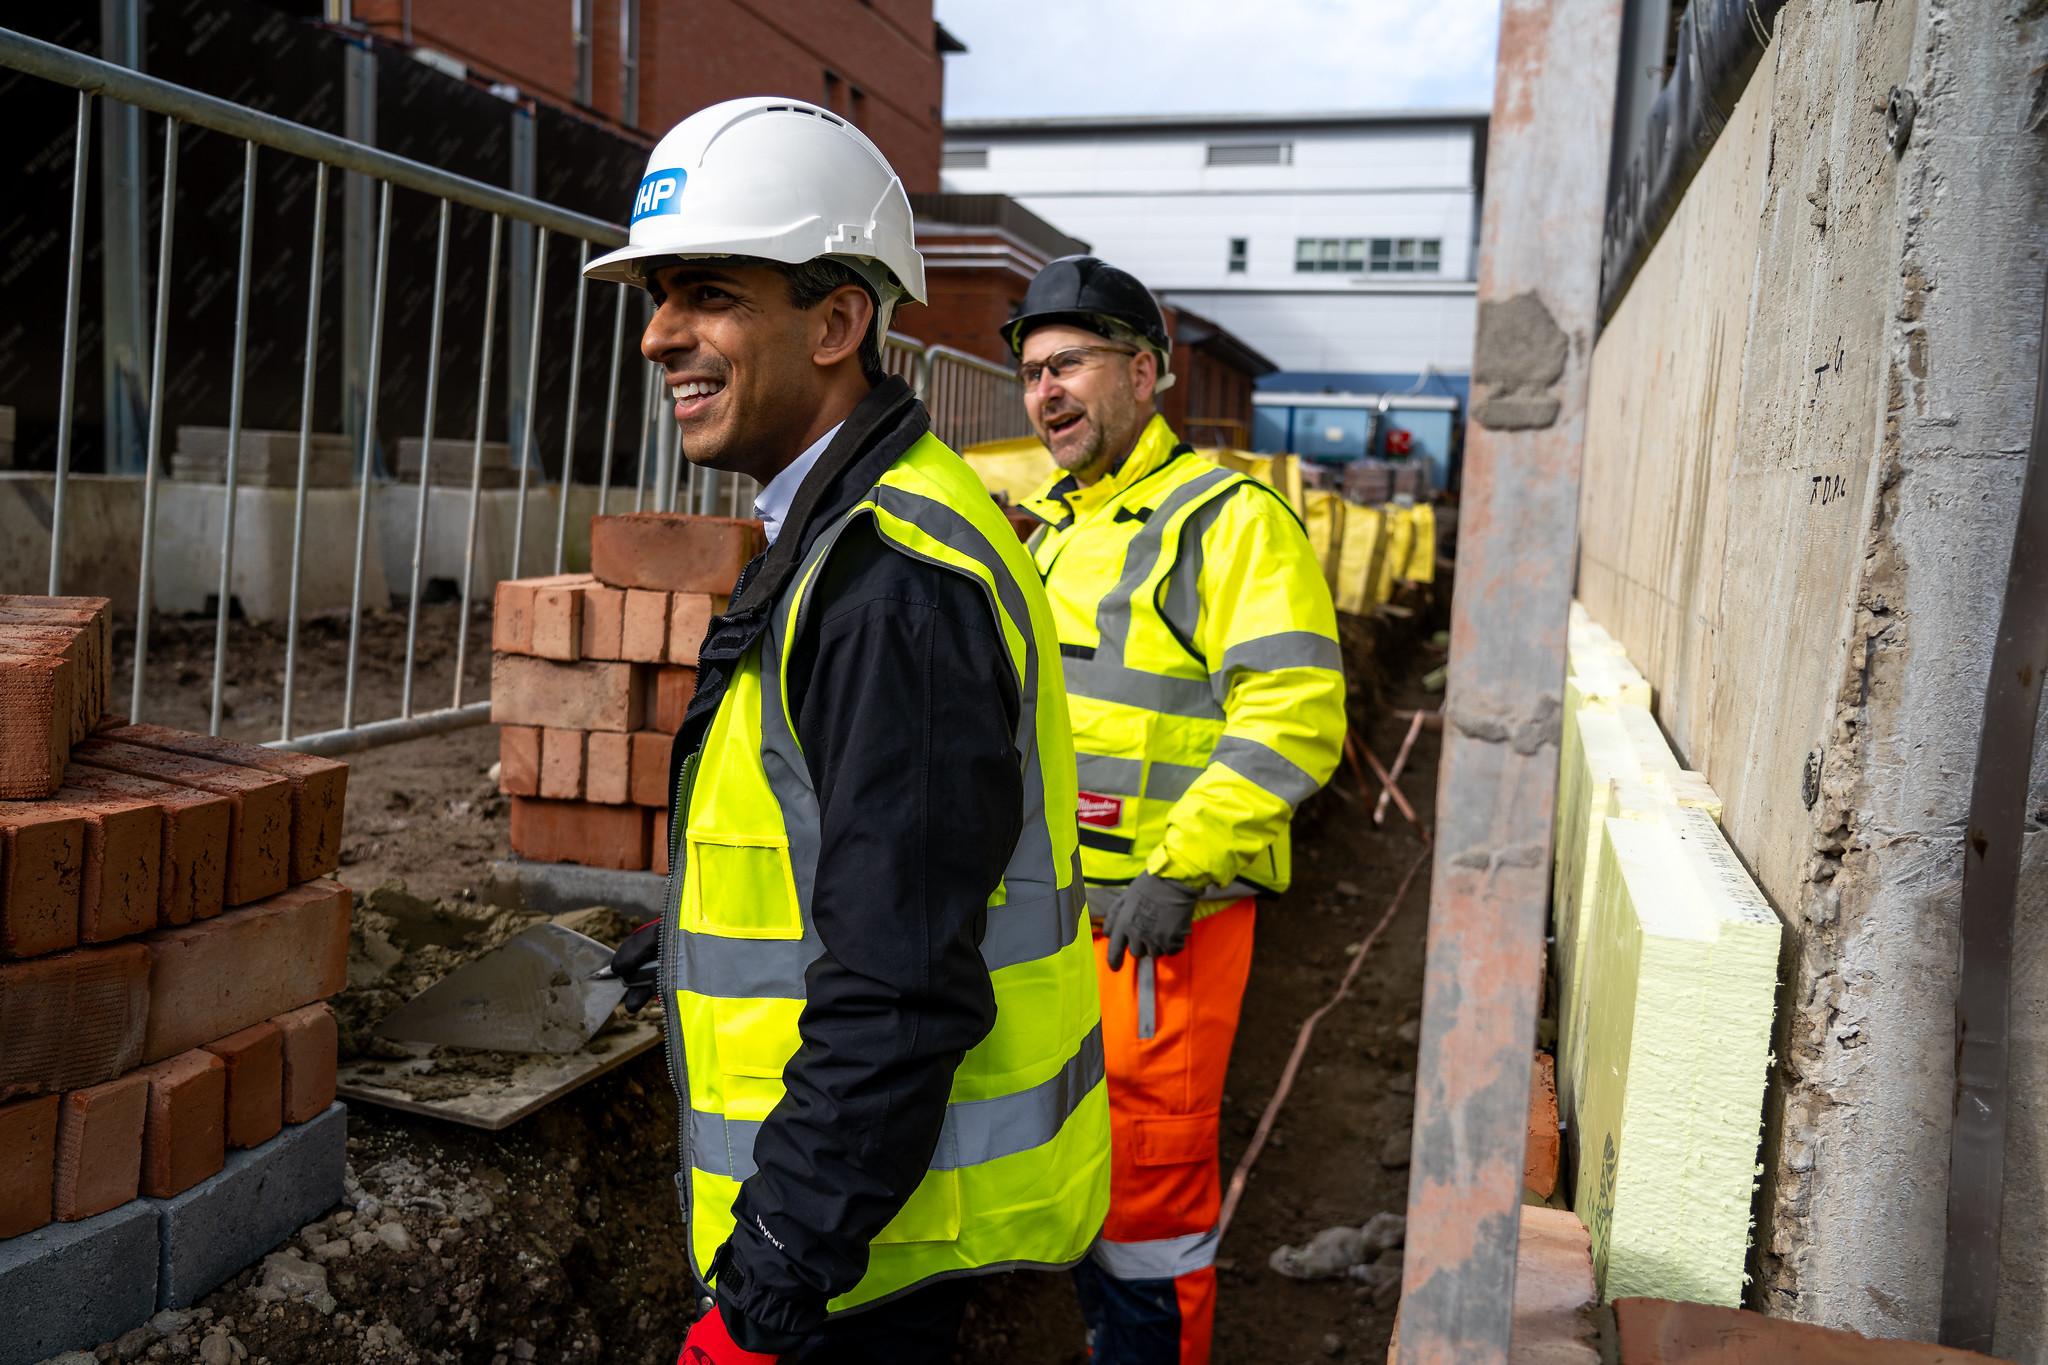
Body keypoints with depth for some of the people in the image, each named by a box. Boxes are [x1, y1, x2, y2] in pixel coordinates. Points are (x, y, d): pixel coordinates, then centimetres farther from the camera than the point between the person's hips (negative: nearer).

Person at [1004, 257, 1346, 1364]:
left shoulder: (1226, 518, -12)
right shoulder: (1051, 525, 15)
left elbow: (1294, 712, -20)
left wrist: (1179, 869, -23)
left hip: (1156, 925, -8)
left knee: (1146, 1178, 1)